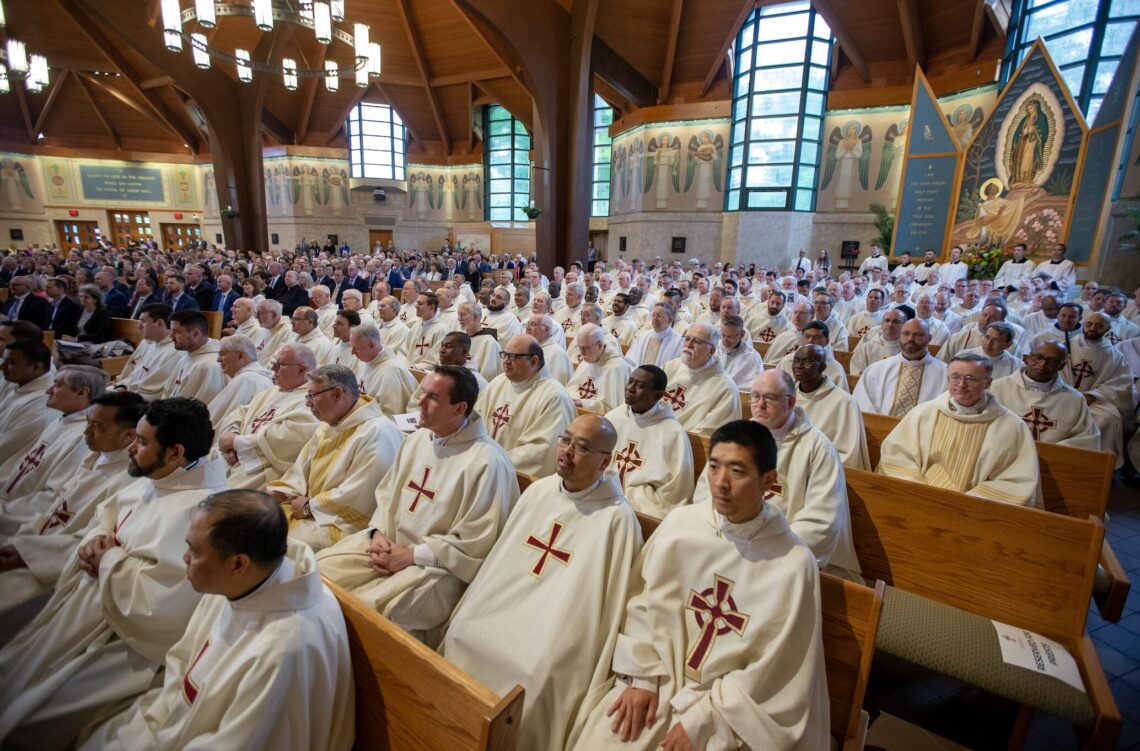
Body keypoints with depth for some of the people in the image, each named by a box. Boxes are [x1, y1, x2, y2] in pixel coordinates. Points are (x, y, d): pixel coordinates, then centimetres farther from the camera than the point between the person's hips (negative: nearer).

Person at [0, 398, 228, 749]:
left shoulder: (198, 512, -34)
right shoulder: (155, 479, 0)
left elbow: (154, 601, -35)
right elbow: (108, 511, 18)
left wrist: (109, 558, -18)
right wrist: (96, 538, -6)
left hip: (119, 638, -9)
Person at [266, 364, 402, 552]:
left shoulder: (377, 433, -22)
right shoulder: (327, 425, 13)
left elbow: (355, 499, -23)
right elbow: (301, 469, 19)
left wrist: (310, 506, -12)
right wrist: (277, 493, 2)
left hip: (343, 524, -9)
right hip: (311, 511, 9)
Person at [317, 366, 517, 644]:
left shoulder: (487, 462, -20)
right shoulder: (418, 438, 6)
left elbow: (474, 543, -19)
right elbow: (387, 493, 16)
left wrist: (411, 555, -15)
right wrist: (379, 532, -3)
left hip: (436, 566, -8)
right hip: (388, 543, 8)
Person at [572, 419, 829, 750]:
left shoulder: (794, 563, -16)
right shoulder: (679, 523, -9)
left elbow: (773, 669, -10)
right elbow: (643, 604, 2)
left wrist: (702, 719, -10)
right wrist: (642, 678, -3)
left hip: (731, 709, -2)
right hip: (660, 681, 2)